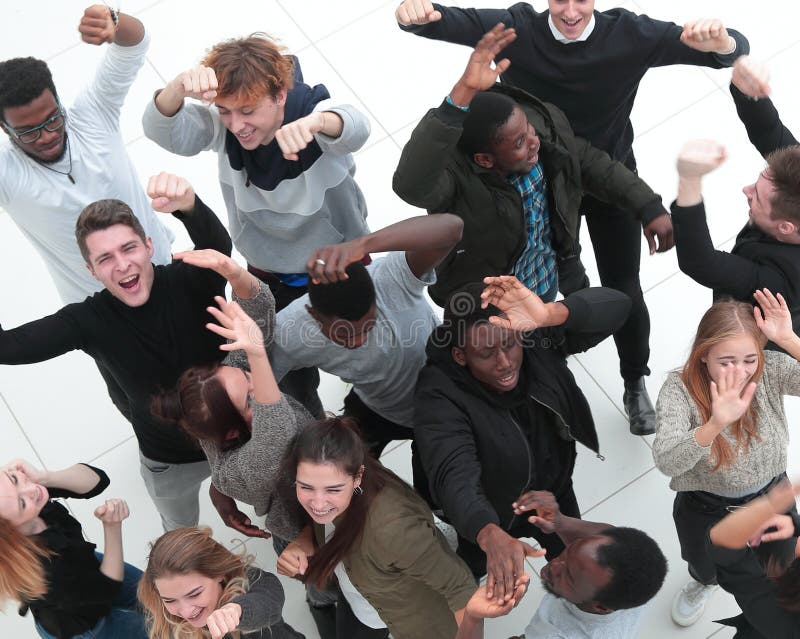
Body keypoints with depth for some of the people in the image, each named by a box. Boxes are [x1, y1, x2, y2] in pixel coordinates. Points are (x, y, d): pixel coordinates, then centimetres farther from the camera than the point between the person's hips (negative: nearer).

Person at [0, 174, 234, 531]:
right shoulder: (90, 320, -22)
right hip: (169, 462, 2)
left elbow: (218, 248, -49)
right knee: (181, 531, 30)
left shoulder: (189, 281, -25)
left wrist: (188, 206, -72)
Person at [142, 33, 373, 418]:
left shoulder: (313, 109, -31)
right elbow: (163, 132, -40)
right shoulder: (222, 127, -23)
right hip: (271, 278, 2)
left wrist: (315, 122, -78)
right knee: (292, 384, 16)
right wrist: (180, 87, -63)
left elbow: (355, 130, -53)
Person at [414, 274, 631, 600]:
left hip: (554, 492, 3)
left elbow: (616, 306, -35)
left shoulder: (537, 337, -28)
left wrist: (551, 313, -56)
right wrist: (491, 536, -73)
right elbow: (455, 475, -53)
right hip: (485, 513, -3)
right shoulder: (439, 398, -39)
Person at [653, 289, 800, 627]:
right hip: (705, 506, -1)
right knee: (709, 570, 24)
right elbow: (666, 461, -45)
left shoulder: (771, 369, -24)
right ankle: (704, 580, 63)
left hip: (770, 495, 1)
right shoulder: (679, 389, -31)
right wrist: (716, 424, -61)